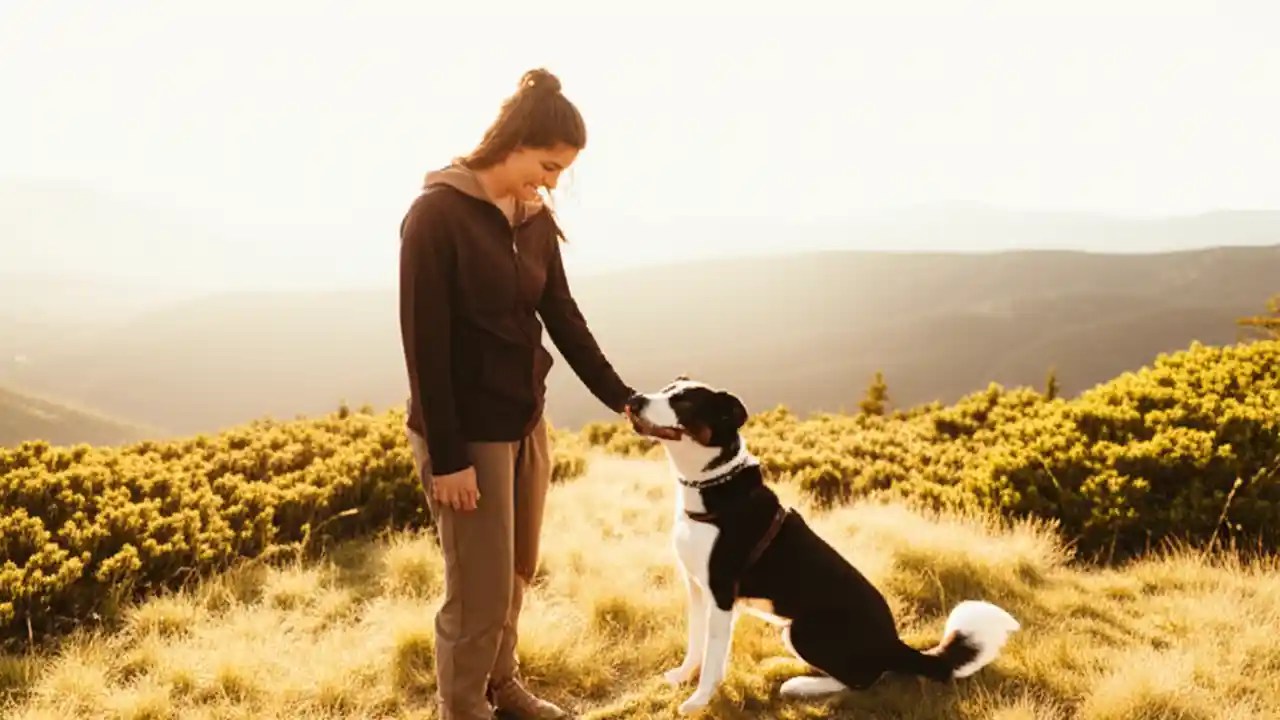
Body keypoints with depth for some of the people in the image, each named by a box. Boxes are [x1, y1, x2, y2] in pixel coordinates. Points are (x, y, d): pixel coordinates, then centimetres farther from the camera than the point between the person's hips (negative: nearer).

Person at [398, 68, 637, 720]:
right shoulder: (437, 213, -16)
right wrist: (446, 456, -17)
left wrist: (622, 399, 4)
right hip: (466, 432, -7)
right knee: (481, 591, 3)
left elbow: (564, 319, 10)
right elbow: (424, 345, -17)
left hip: (526, 421, 7)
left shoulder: (537, 220, 5)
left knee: (516, 575, 18)